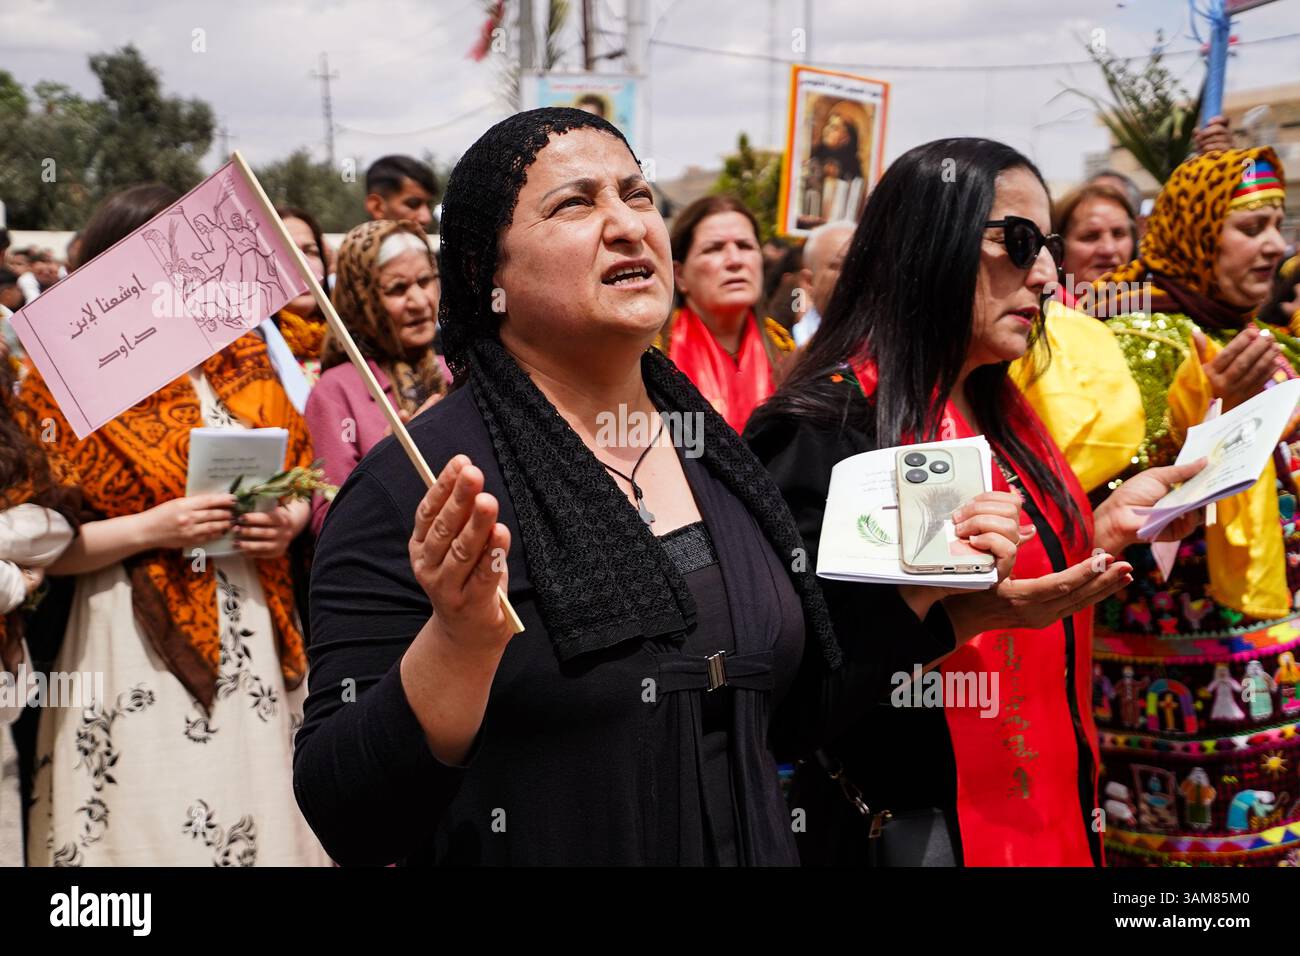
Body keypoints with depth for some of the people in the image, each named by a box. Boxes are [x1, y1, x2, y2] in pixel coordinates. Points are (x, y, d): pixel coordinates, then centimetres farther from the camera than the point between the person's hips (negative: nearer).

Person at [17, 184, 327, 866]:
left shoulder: (243, 361, 9)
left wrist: (288, 522, -5)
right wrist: (149, 530, -18)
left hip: (254, 640, 4)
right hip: (137, 653, -4)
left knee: (263, 820, 9)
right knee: (152, 829, 2)